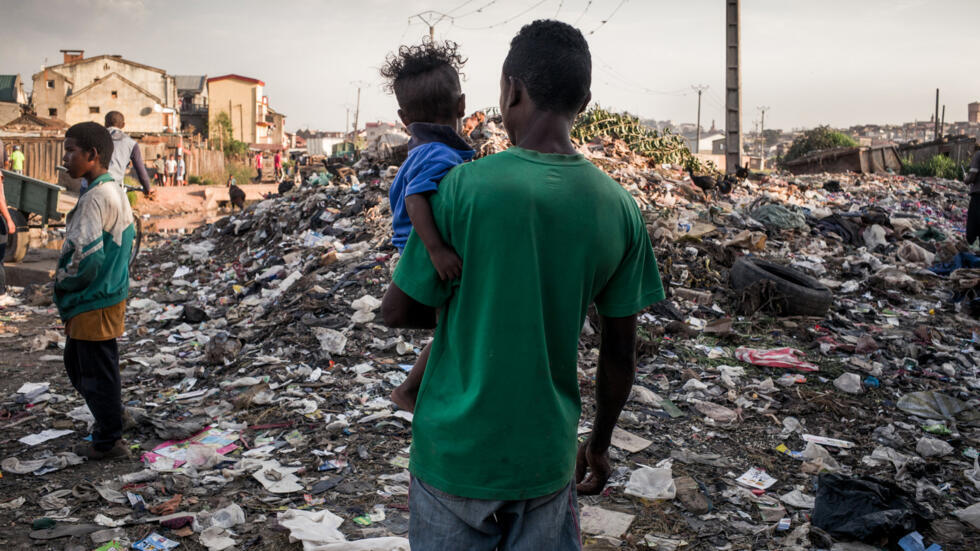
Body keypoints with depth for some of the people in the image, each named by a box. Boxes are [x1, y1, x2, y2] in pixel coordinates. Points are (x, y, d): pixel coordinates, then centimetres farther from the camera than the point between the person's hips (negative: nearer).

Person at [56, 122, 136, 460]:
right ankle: (108, 423, 32)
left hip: (94, 304, -10)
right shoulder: (117, 191, 9)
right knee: (77, 364, 22)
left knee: (97, 372, 4)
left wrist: (63, 282, -9)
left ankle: (108, 442, 18)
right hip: (113, 293, 10)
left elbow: (86, 254, -26)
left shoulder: (94, 198, -21)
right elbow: (129, 241, 17)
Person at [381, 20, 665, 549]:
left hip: (456, 451, -2)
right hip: (546, 455, 3)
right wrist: (599, 442, 16)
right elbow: (620, 352, 2)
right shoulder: (618, 208, -6)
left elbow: (396, 311, -8)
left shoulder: (465, 185, -16)